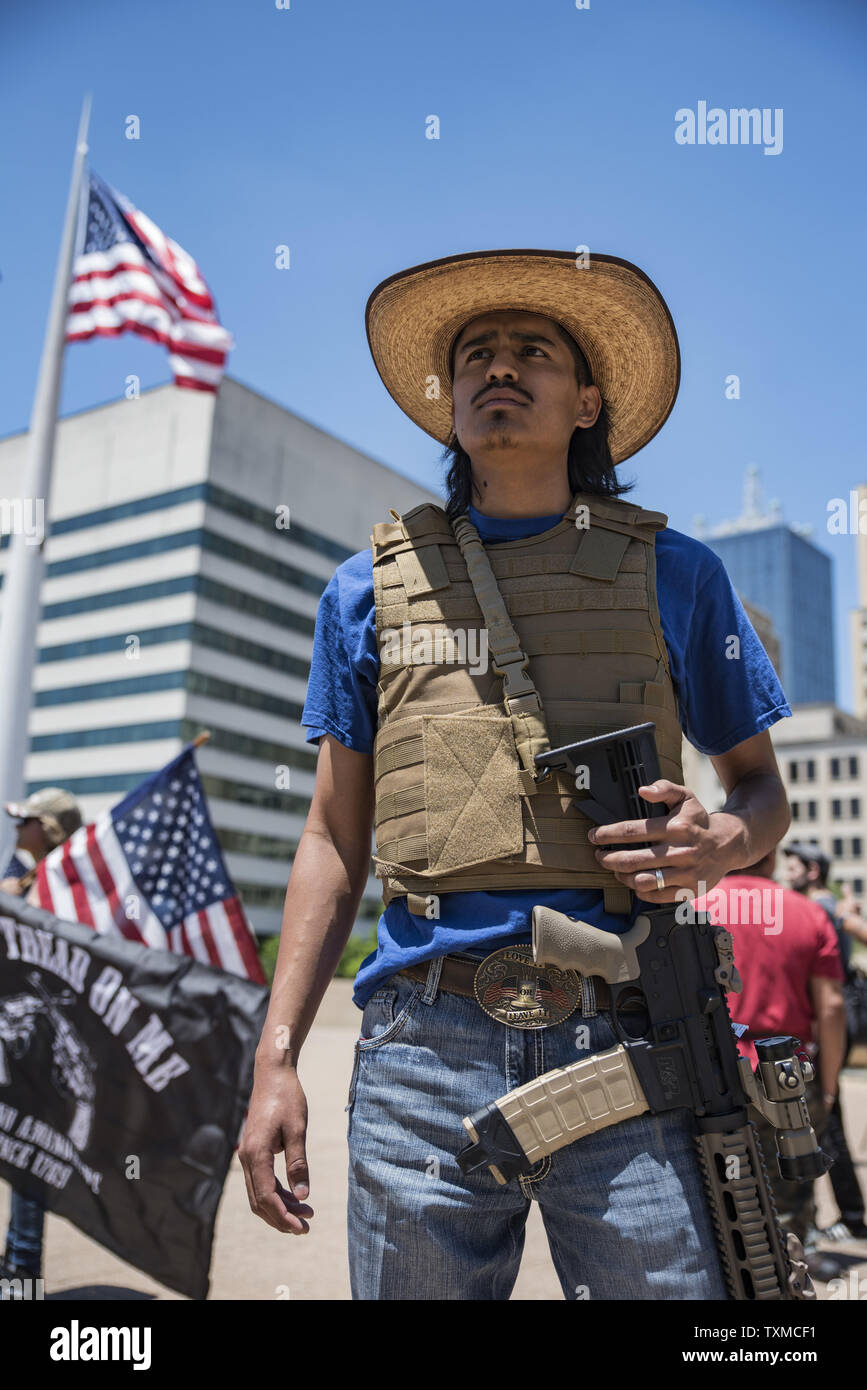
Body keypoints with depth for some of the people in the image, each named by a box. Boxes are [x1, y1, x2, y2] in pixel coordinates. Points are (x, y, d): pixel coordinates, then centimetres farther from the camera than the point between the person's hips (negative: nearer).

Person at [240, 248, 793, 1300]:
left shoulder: (672, 574, 8)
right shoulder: (372, 587, 10)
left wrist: (720, 843, -9)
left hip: (624, 1048, 0)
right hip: (424, 1045, 1)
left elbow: (760, 784, 16)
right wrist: (276, 1058, 4)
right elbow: (334, 839, 11)